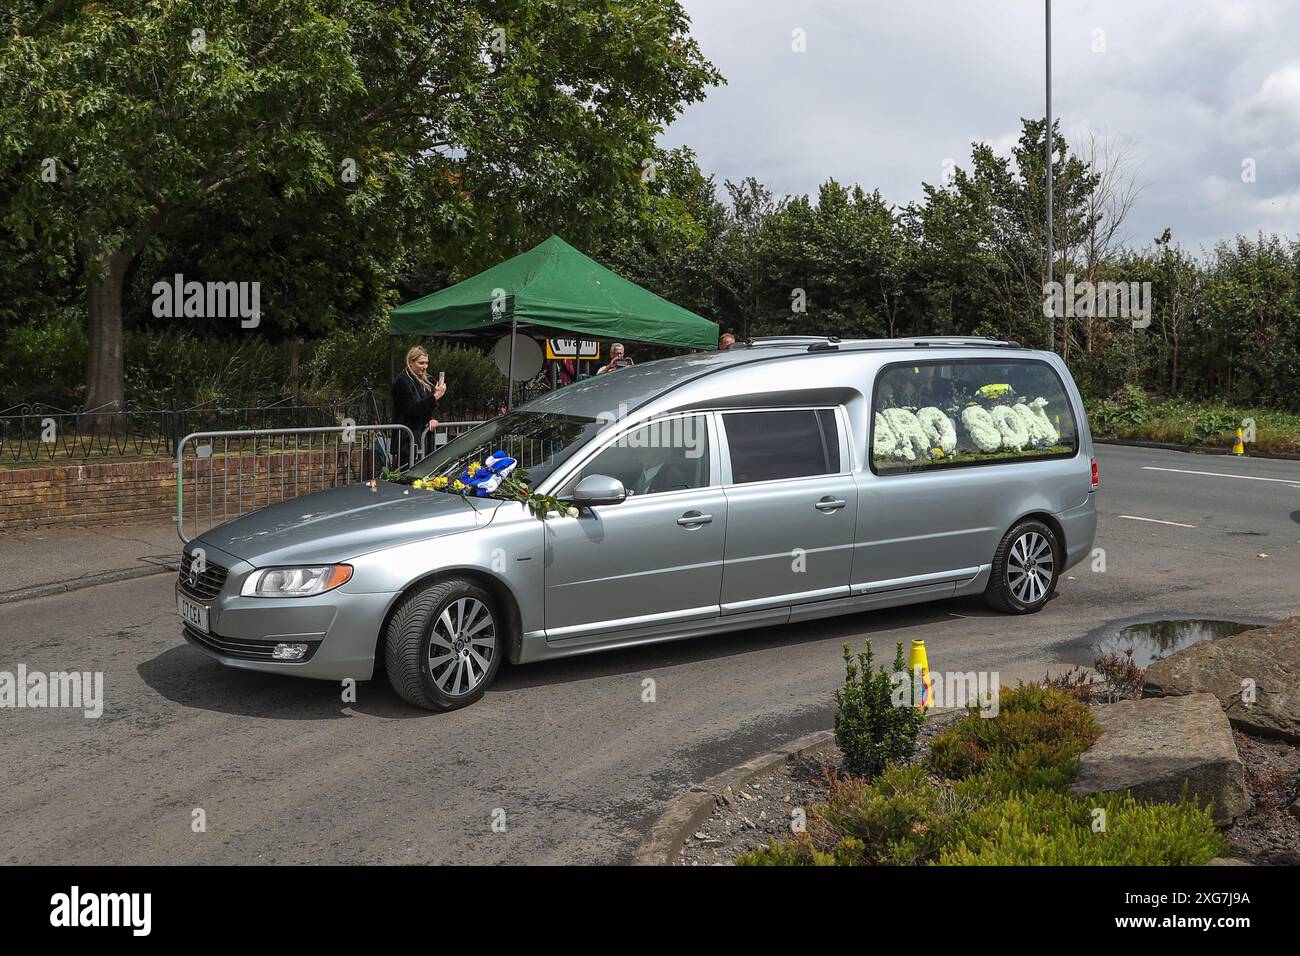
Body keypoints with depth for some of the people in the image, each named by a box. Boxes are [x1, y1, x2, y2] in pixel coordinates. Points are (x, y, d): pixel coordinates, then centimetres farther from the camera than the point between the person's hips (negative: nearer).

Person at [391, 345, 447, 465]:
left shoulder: (424, 381, 16)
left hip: (423, 435, 8)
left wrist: (434, 418, -2)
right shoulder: (402, 382, -9)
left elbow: (432, 406, 20)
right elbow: (411, 409, -17)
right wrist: (434, 397, -23)